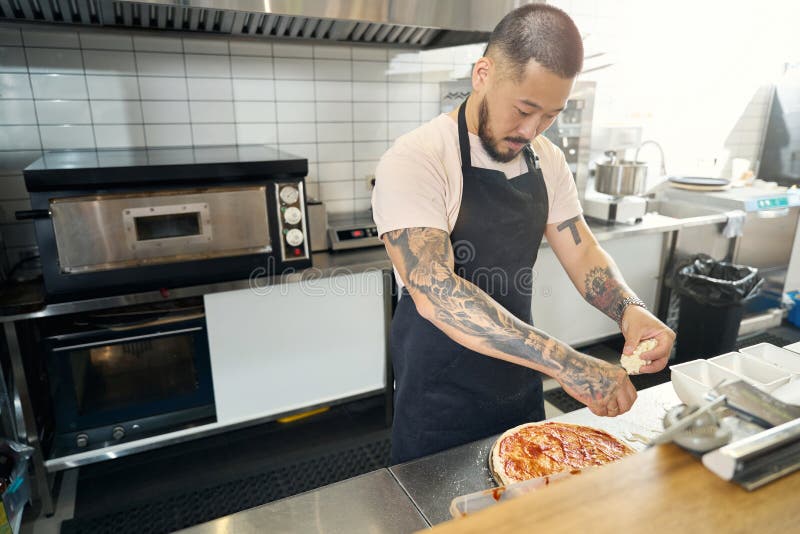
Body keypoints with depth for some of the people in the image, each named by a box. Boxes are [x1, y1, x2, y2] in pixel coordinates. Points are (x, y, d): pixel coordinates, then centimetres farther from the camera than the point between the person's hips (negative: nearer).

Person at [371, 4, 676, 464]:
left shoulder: (547, 160, -1)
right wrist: (567, 365, -37)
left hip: (522, 387, 6)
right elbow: (435, 296, -34)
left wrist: (630, 310, -19)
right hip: (439, 404, -5)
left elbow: (583, 253, 2)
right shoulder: (415, 161, -23)